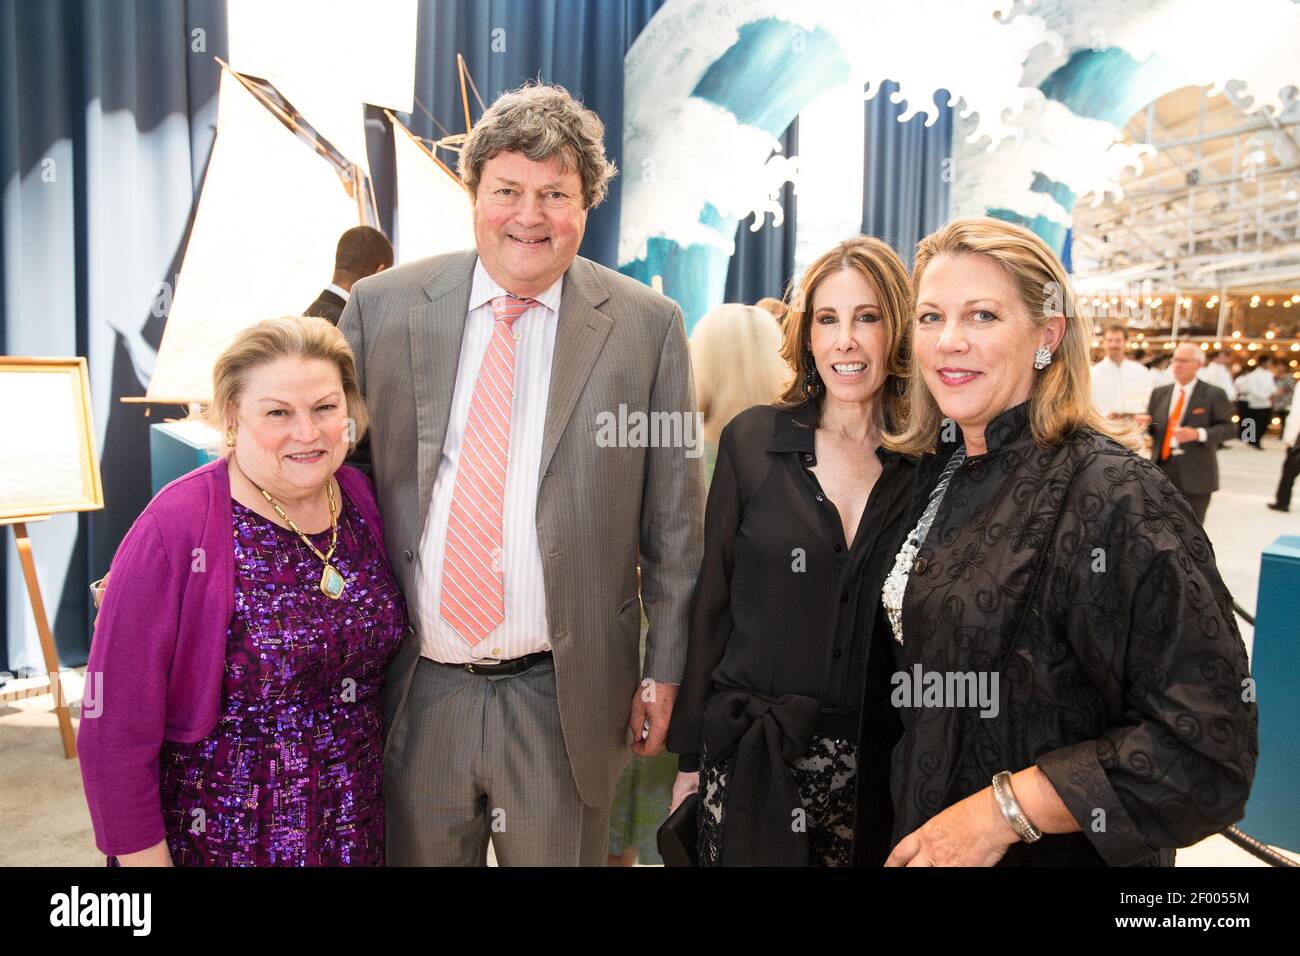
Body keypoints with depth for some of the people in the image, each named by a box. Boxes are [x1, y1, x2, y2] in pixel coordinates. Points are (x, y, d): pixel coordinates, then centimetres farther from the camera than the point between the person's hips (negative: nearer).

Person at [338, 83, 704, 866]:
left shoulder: (648, 326, -5)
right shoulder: (381, 307, -1)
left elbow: (675, 519, -2)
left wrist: (666, 670, 0)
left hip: (567, 695, -1)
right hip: (412, 690, 2)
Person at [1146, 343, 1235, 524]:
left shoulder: (1213, 394, -1)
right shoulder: (1159, 393, 11)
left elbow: (1228, 427, -5)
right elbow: (1150, 426, 11)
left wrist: (1199, 434, -21)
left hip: (1195, 473, -3)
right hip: (1162, 468, 4)